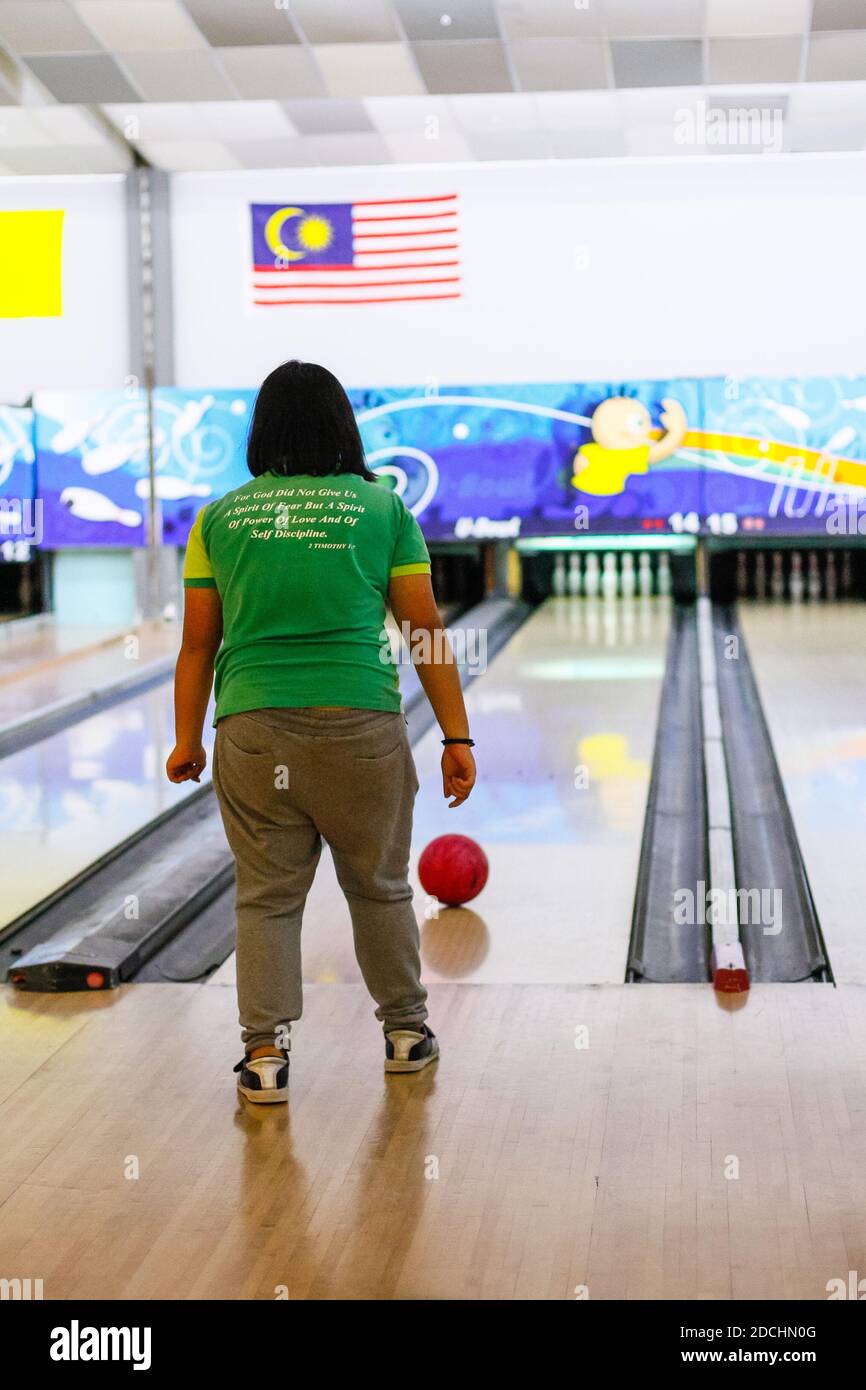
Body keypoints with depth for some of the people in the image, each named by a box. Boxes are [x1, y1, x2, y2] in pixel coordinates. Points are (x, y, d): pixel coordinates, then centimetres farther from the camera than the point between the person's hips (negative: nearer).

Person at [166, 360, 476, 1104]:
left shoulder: (220, 519, 6)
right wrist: (457, 737, 3)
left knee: (267, 896, 7)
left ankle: (266, 1051, 3)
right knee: (380, 886, 15)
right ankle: (406, 1028, 27)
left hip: (253, 730, 1)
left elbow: (198, 642, 5)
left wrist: (186, 741, 13)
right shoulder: (384, 510, 2)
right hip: (360, 727, -1)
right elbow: (426, 632, 0)